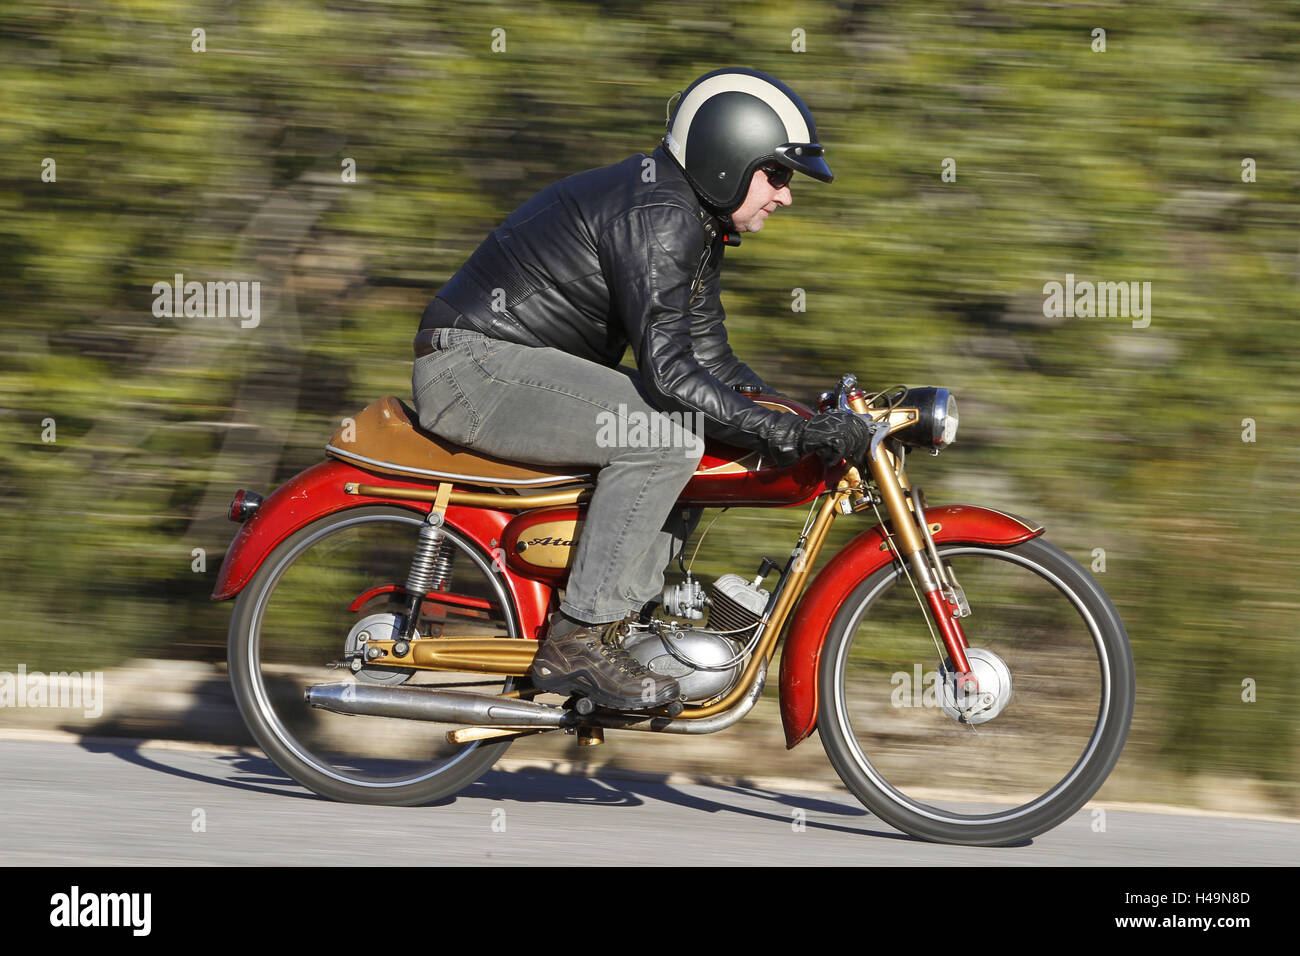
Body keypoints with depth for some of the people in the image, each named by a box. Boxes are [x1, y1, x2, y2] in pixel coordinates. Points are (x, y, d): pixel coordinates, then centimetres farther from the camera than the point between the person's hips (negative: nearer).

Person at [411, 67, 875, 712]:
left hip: (524, 368, 11)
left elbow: (709, 359, 17)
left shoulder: (695, 223, 13)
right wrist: (789, 436, -31)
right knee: (664, 434, -26)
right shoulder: (655, 216, -21)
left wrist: (809, 422, 4)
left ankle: (629, 614, 6)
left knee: (694, 438, 12)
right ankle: (577, 642, -22)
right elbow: (667, 372, -30)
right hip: (473, 365, -11)